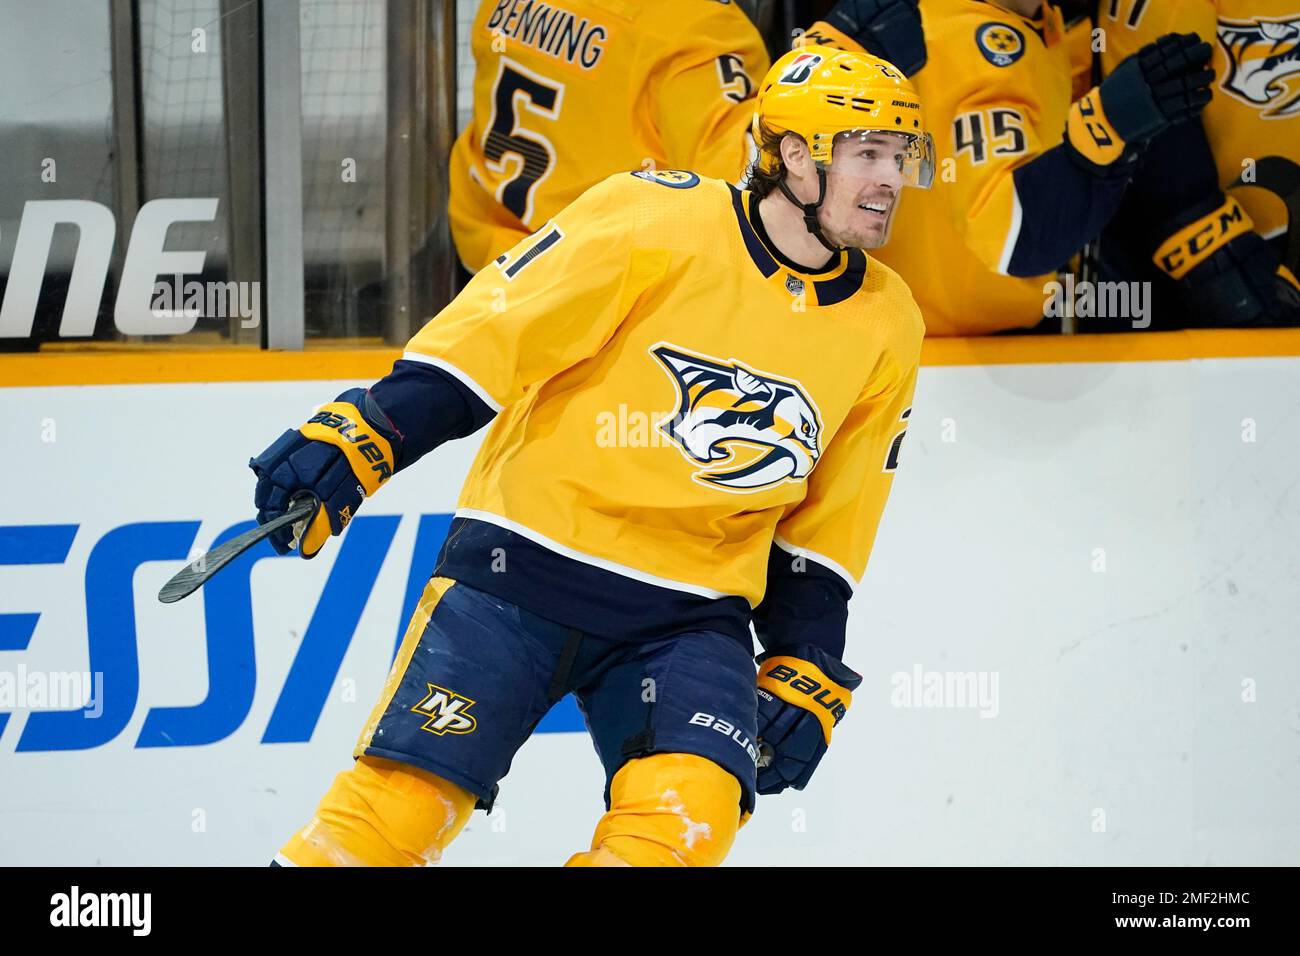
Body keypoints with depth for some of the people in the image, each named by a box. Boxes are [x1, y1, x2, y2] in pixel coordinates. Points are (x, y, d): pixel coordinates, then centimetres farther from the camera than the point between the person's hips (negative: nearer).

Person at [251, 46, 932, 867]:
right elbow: (491, 332, -10)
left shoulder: (887, 328, 5)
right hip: (526, 561, -3)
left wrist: (804, 670, 9)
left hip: (690, 614, 3)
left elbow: (827, 526, 13)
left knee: (688, 818, -21)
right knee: (400, 805, -11)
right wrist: (358, 438, -16)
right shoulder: (657, 220, -10)